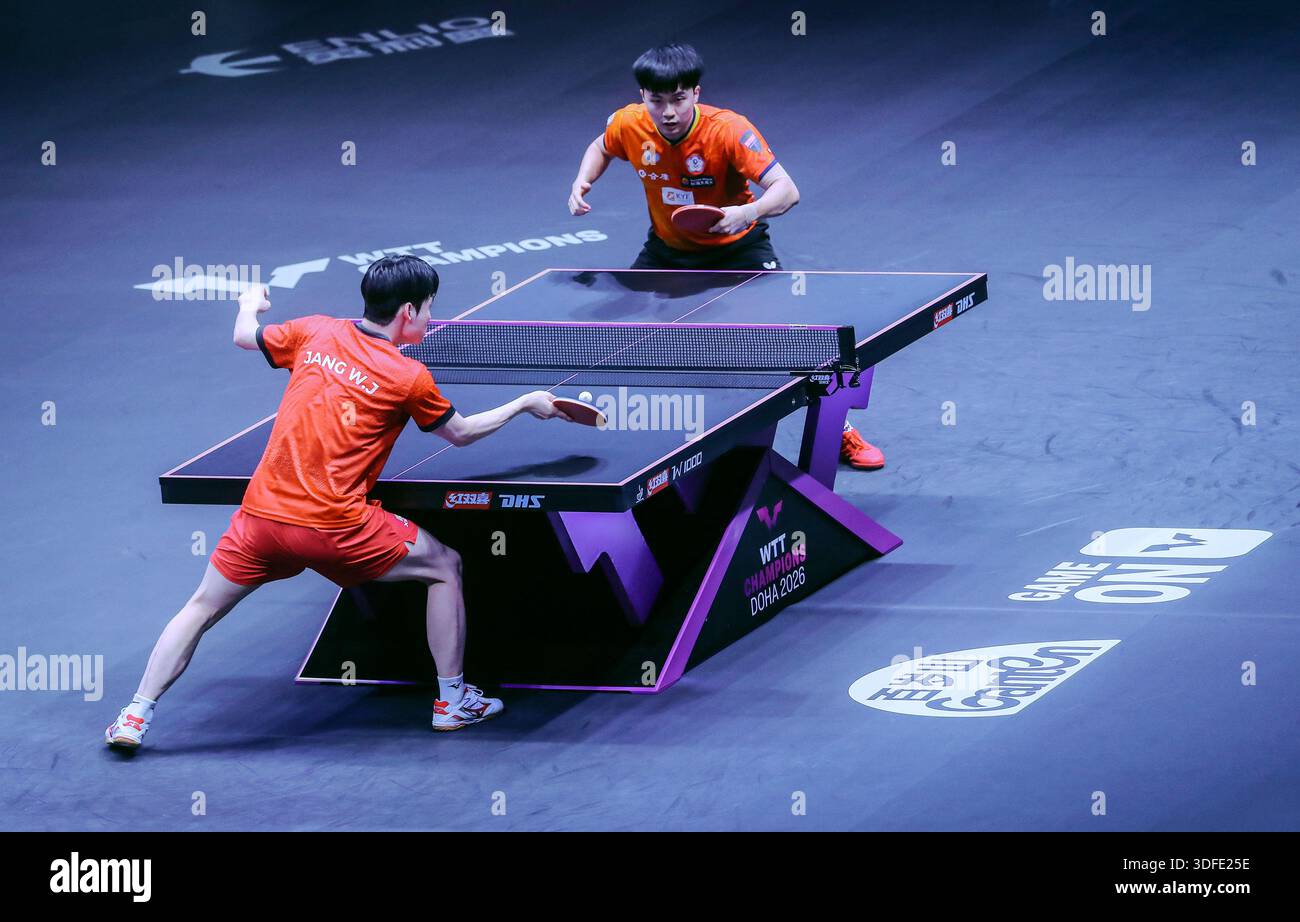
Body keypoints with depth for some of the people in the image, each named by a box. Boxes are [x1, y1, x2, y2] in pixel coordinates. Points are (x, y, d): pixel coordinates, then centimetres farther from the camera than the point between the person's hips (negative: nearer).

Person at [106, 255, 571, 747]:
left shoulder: (315, 333, 5)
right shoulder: (410, 378, -5)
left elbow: (244, 335, 23)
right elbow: (460, 433, 11)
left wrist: (250, 304, 46)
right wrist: (526, 404, 25)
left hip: (262, 511, 4)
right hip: (335, 528, -4)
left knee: (203, 608, 20)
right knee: (444, 567, 16)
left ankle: (136, 716, 13)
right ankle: (452, 699, 21)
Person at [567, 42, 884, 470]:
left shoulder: (729, 130, -32)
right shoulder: (630, 125, -19)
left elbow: (787, 191, -38)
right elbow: (601, 148, 7)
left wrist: (746, 212, -57)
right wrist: (582, 182, -13)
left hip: (736, 246, -4)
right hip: (668, 248, 4)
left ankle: (841, 433, 4)